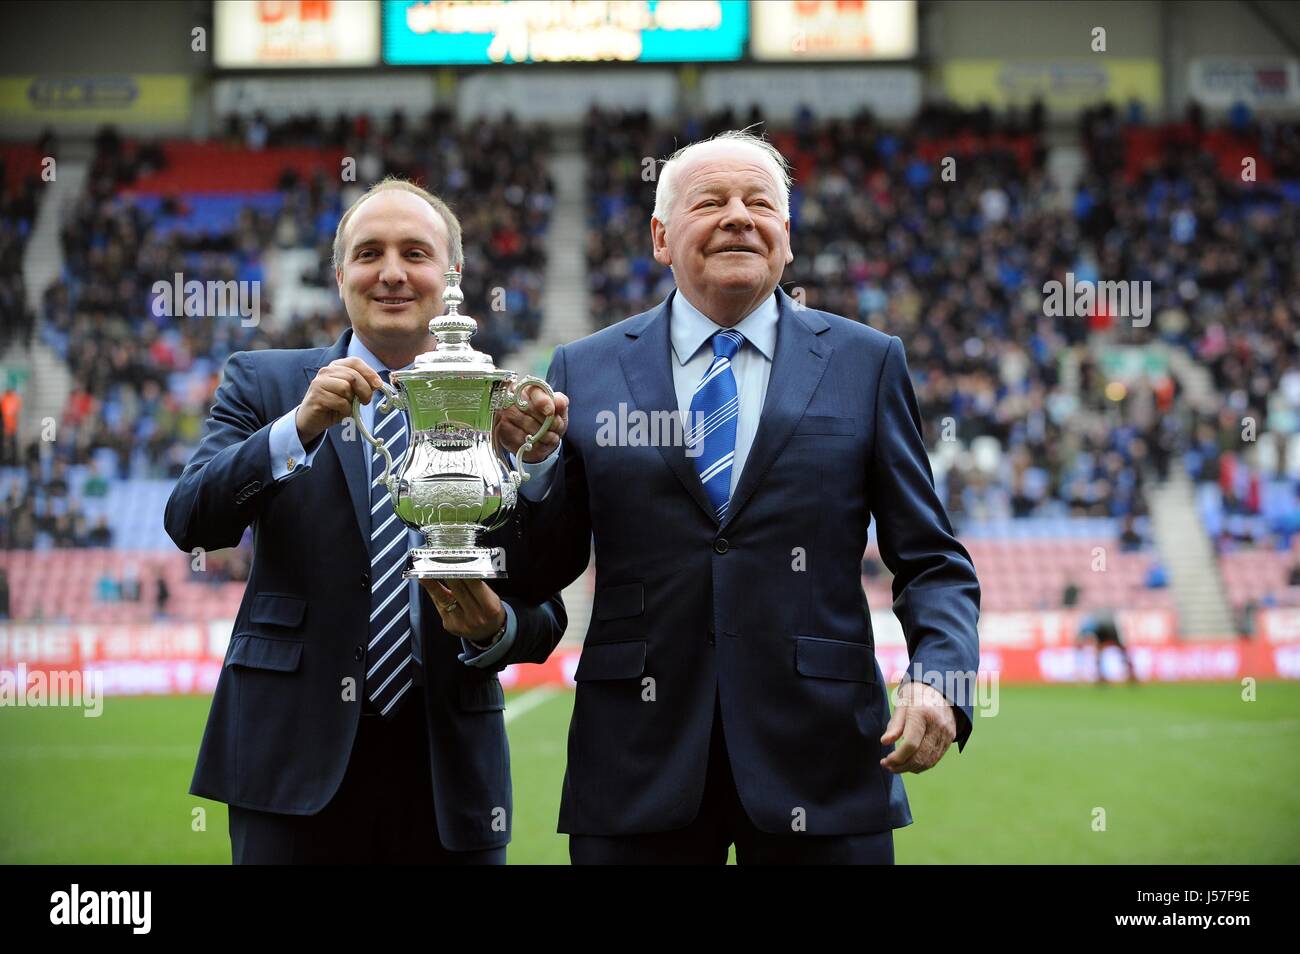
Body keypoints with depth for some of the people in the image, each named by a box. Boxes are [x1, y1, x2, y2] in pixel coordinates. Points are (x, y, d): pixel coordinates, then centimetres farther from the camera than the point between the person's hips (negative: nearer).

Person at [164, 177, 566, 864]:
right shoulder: (263, 384, 6)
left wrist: (495, 628, -14)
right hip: (295, 756, -1)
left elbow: (542, 609, 7)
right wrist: (299, 426, -20)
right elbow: (191, 521, -7)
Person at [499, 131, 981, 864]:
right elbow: (543, 570, 8)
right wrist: (533, 458, -9)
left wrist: (939, 680, -11)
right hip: (640, 770, 0)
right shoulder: (585, 371, 8)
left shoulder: (866, 363, 7)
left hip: (819, 761, 0)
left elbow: (932, 563, 7)